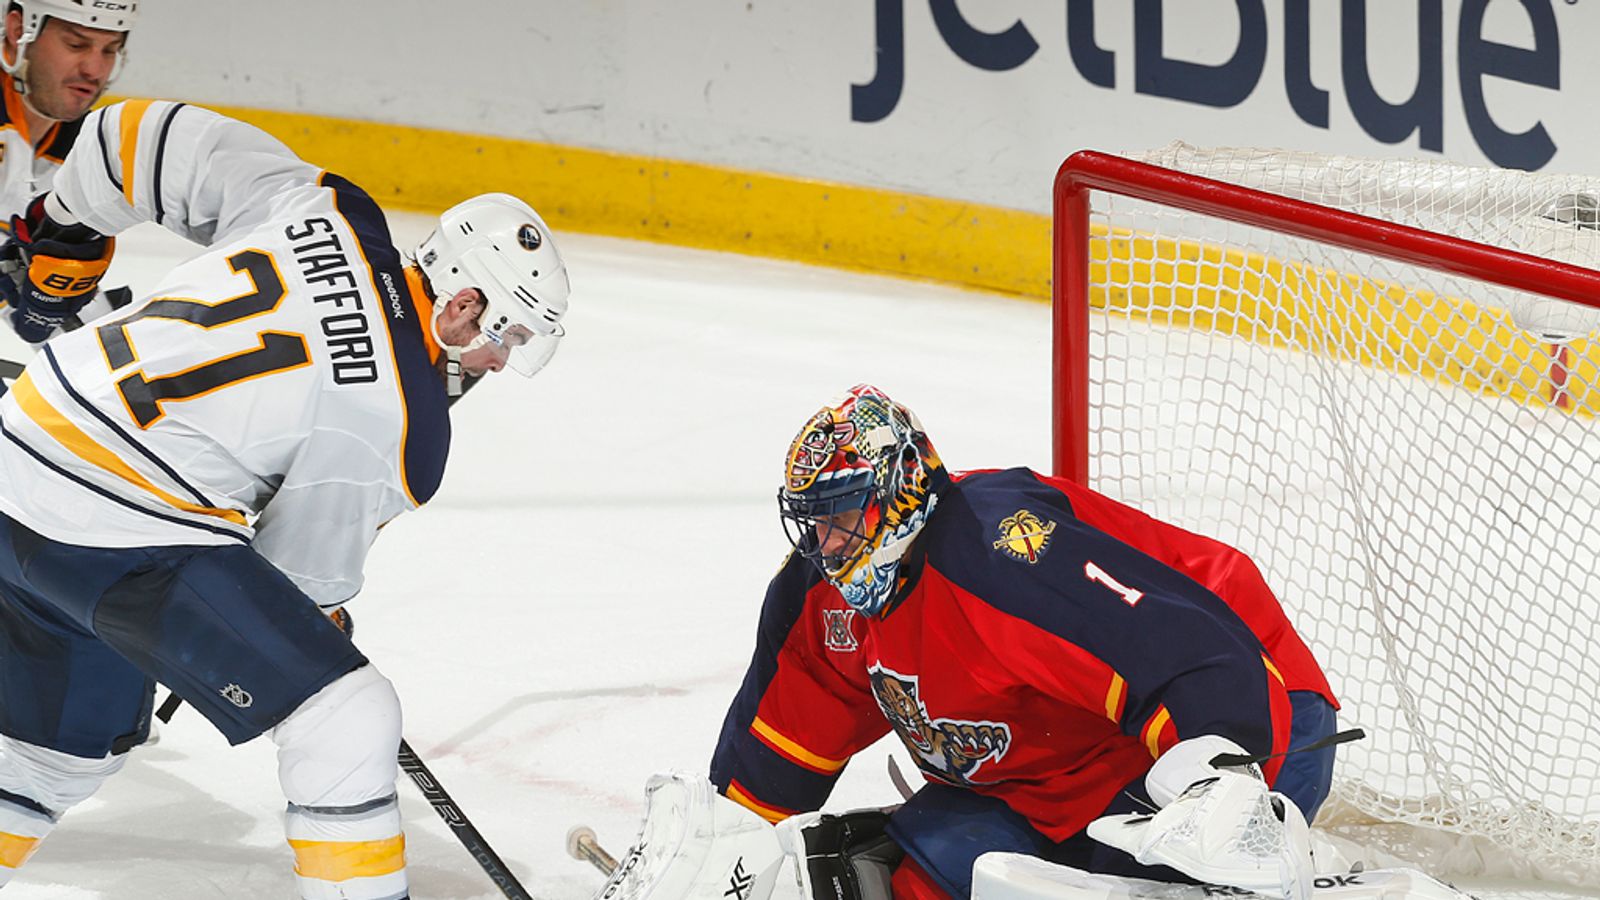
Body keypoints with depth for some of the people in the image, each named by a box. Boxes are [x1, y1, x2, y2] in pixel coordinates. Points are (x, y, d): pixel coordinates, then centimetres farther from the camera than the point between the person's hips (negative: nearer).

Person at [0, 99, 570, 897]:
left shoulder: (320, 207, 3)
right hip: (124, 543, -9)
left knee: (77, 740, 27)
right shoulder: (398, 429, -13)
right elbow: (302, 569, -1)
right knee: (347, 719, -5)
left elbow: (142, 136, 11)